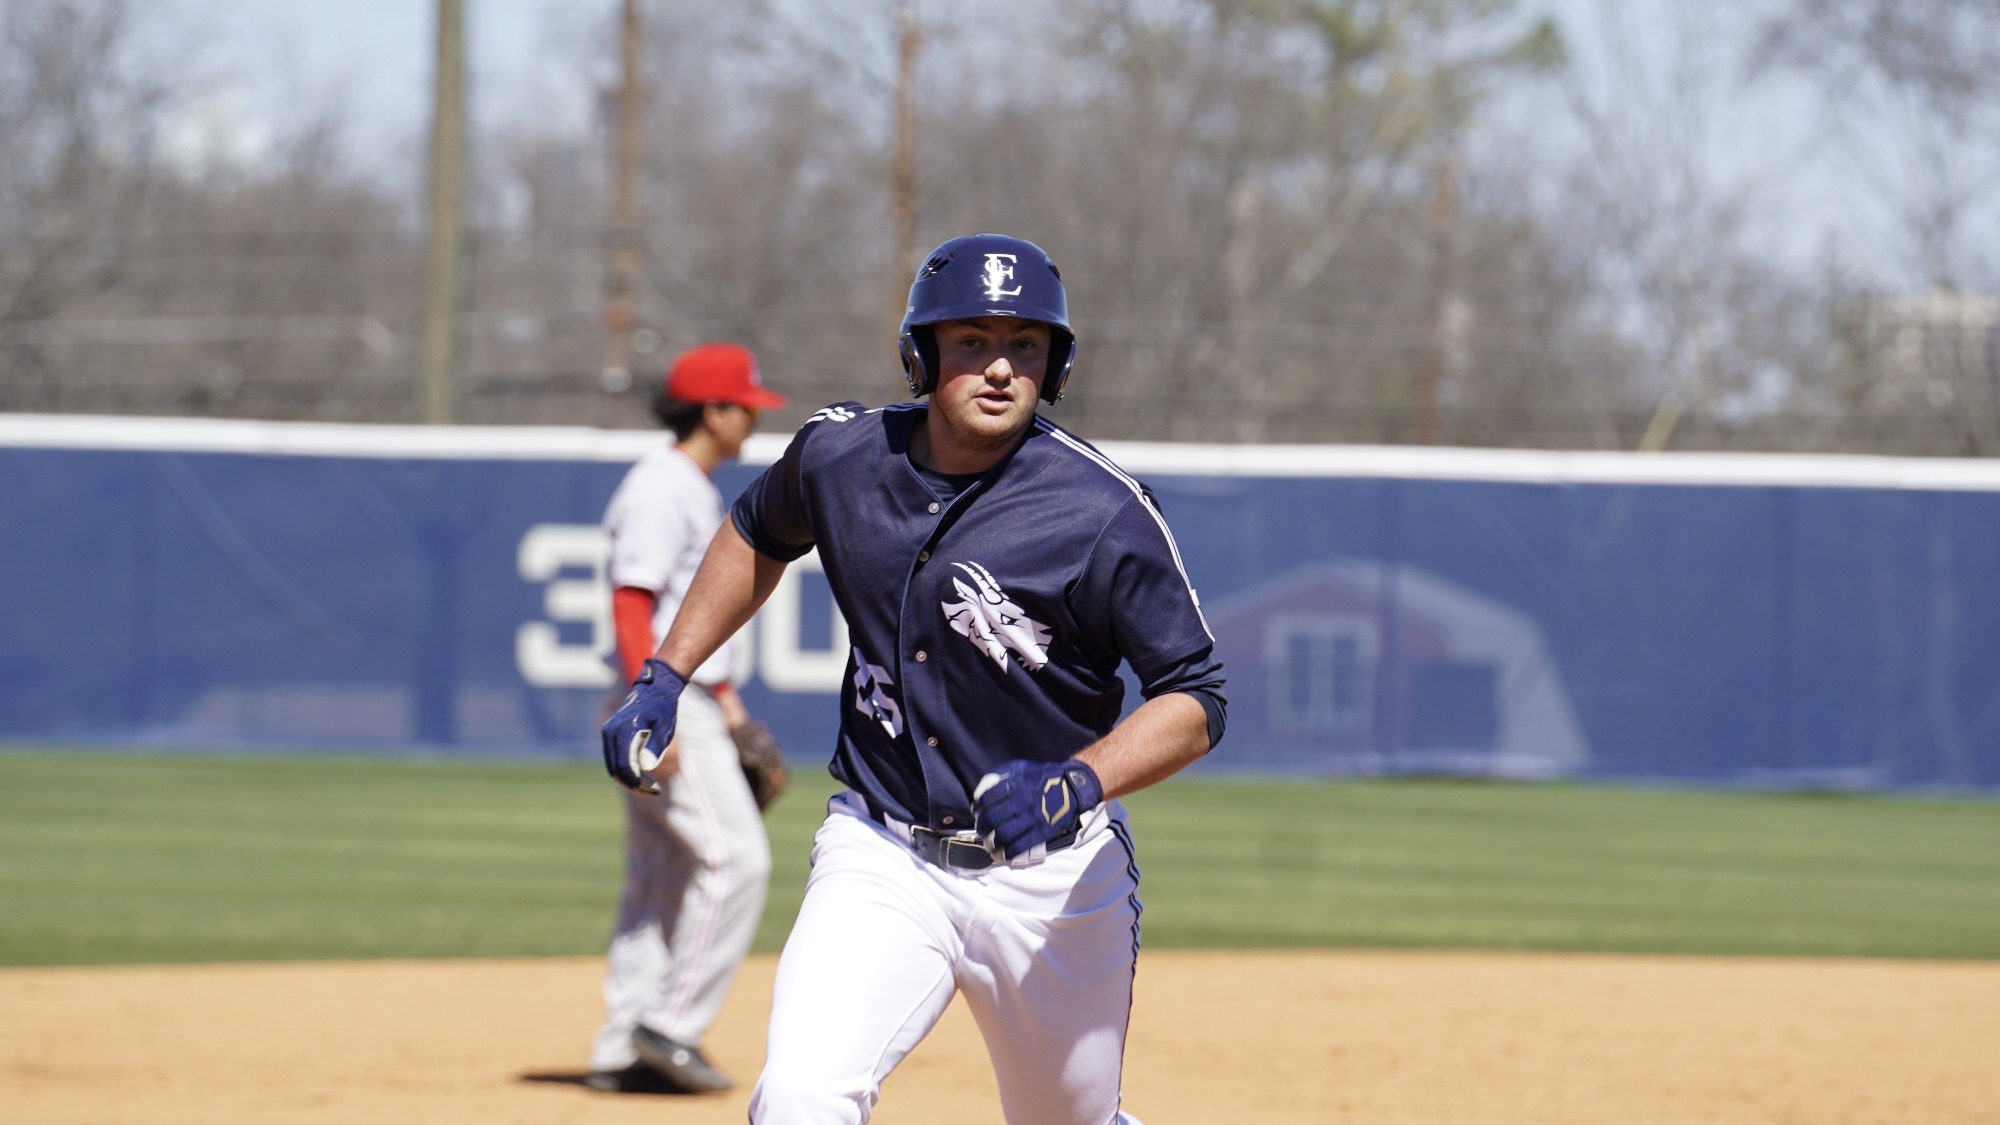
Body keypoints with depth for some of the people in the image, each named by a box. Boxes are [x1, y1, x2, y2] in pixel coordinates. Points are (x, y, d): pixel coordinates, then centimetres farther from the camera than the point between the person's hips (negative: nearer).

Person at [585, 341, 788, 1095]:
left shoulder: (695, 490, 17)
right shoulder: (661, 490, -15)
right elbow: (632, 605, -21)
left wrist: (727, 703, 24)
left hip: (688, 706, 10)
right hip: (665, 706, -10)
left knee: (661, 877, 9)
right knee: (735, 860, -12)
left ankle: (621, 1052, 10)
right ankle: (673, 1026, -9)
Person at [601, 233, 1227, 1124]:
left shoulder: (1101, 513, -17)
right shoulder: (841, 456, -5)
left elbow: (1196, 700, -15)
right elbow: (759, 534, 19)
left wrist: (1079, 784, -31)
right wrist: (662, 677, 14)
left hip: (1052, 872, -1)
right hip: (879, 859, 1)